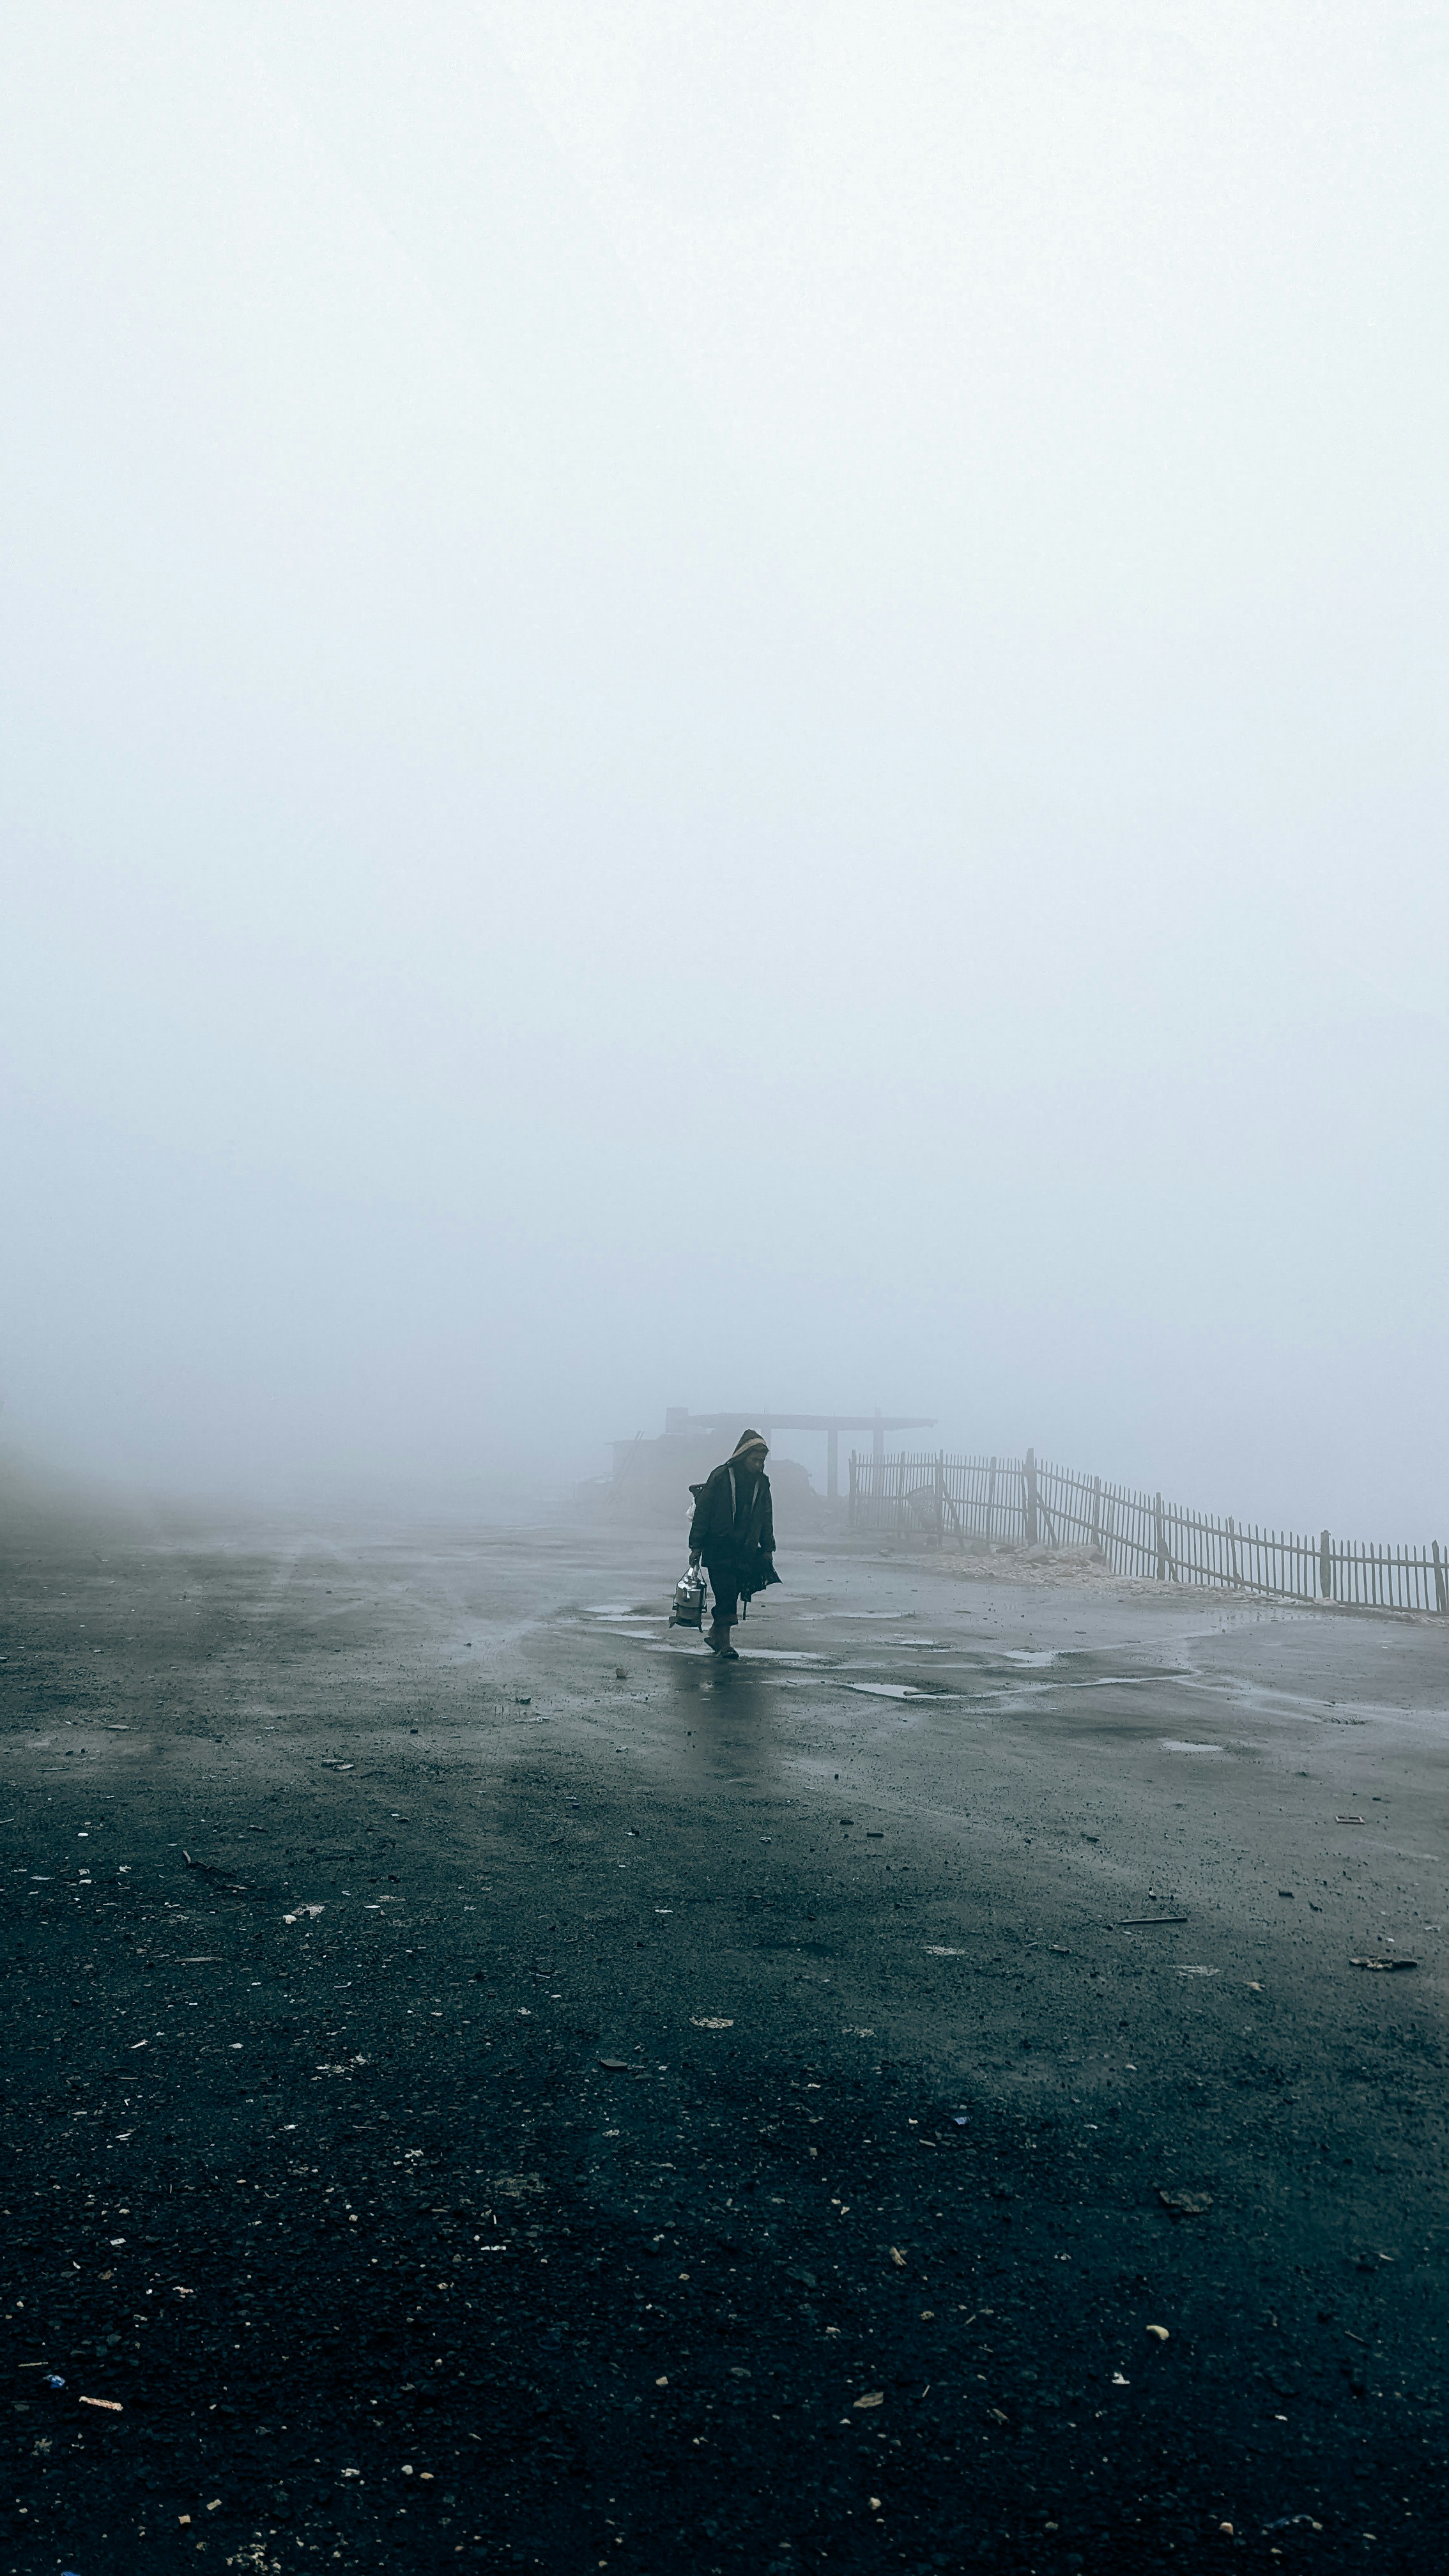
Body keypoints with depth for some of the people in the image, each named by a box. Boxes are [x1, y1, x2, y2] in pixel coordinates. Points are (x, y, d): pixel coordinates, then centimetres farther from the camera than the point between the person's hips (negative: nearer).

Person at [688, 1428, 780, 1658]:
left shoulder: (762, 1483, 9)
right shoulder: (720, 1477, -8)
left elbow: (766, 1518, 19)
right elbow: (702, 1512, -6)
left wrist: (768, 1548, 15)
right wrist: (696, 1546, -8)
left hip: (746, 1551, 5)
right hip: (719, 1549, -5)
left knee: (731, 1597, 4)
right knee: (725, 1597, -8)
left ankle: (713, 1633, 21)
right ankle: (724, 1643, -1)